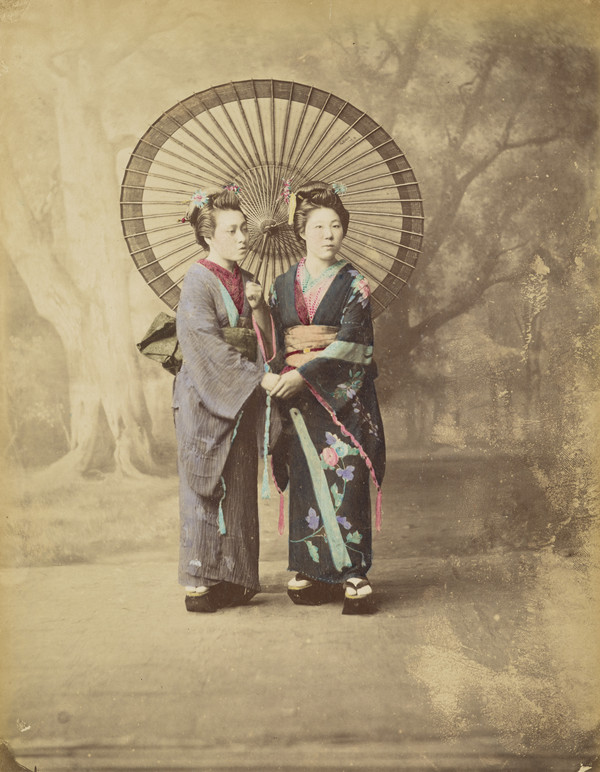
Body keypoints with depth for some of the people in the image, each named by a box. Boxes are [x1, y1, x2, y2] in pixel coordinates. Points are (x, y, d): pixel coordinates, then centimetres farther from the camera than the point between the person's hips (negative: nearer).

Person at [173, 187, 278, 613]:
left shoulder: (245, 280, 13)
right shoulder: (198, 281, -10)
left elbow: (263, 341, 11)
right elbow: (210, 344, -18)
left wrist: (257, 305, -7)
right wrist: (260, 377, -21)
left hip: (242, 398, 7)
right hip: (205, 396, -7)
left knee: (238, 487, 7)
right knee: (204, 487, -2)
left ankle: (232, 577, 16)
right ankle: (198, 581, 7)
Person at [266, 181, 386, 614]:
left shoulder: (355, 285, 1)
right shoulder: (283, 285, 12)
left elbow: (350, 343, -11)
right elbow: (273, 341, 13)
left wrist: (305, 372, -18)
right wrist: (278, 377, -3)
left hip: (343, 396, -3)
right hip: (298, 399, 3)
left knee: (345, 479, -7)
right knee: (307, 481, 4)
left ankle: (353, 573, -2)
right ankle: (311, 570, 13)